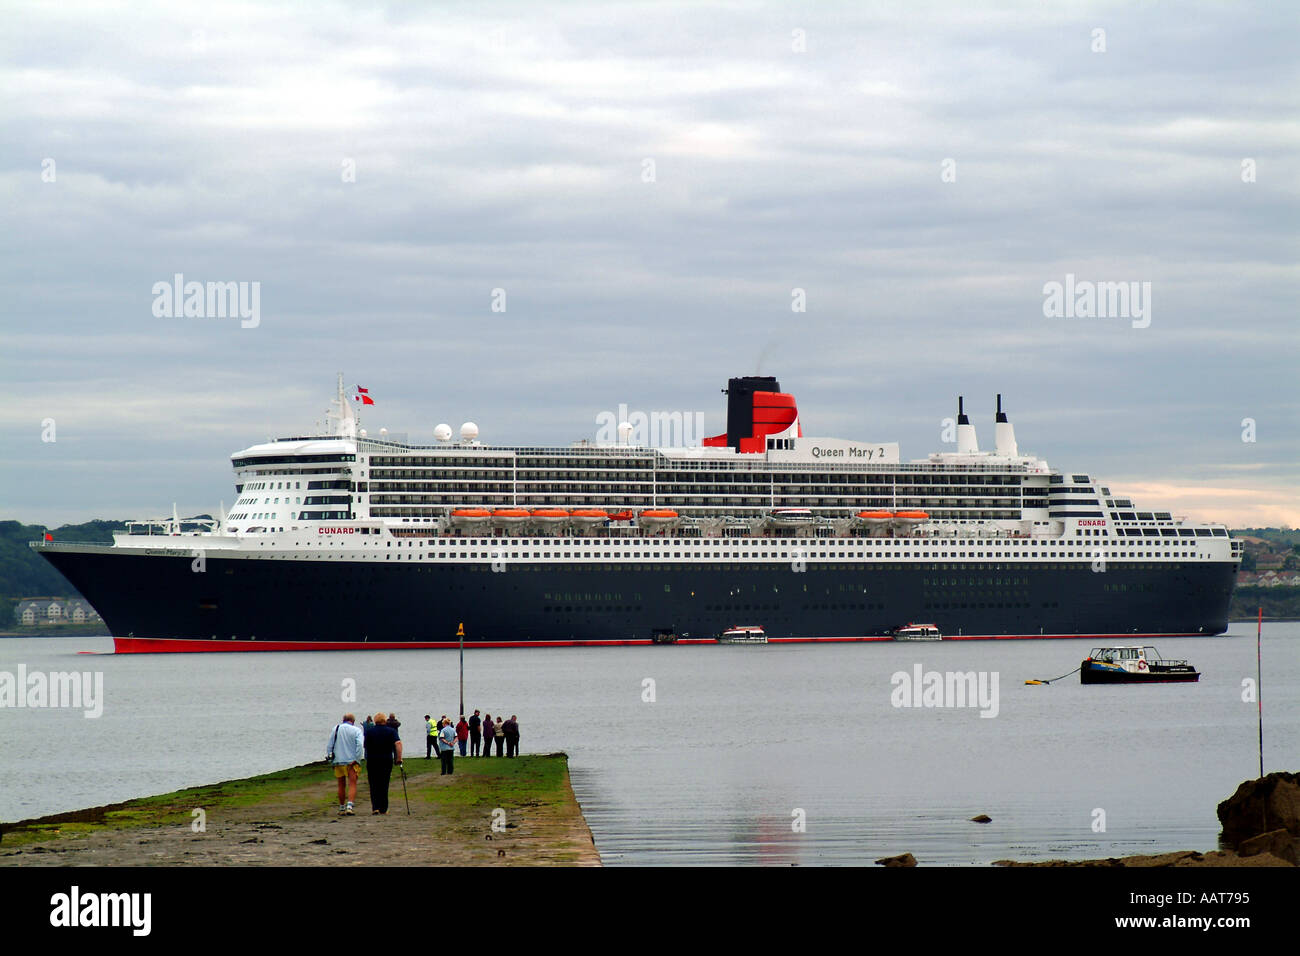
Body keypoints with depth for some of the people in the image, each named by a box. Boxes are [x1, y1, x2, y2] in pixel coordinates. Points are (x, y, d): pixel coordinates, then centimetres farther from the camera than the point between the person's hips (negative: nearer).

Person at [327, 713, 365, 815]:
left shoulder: (336, 729, 7)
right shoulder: (356, 730, -3)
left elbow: (329, 746, 6)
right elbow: (359, 745, -16)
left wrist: (331, 759, 10)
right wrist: (356, 759, -12)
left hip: (338, 761, 3)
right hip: (352, 761, -3)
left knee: (341, 785, 13)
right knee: (352, 785, -3)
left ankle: (341, 808, 19)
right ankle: (350, 806, -19)